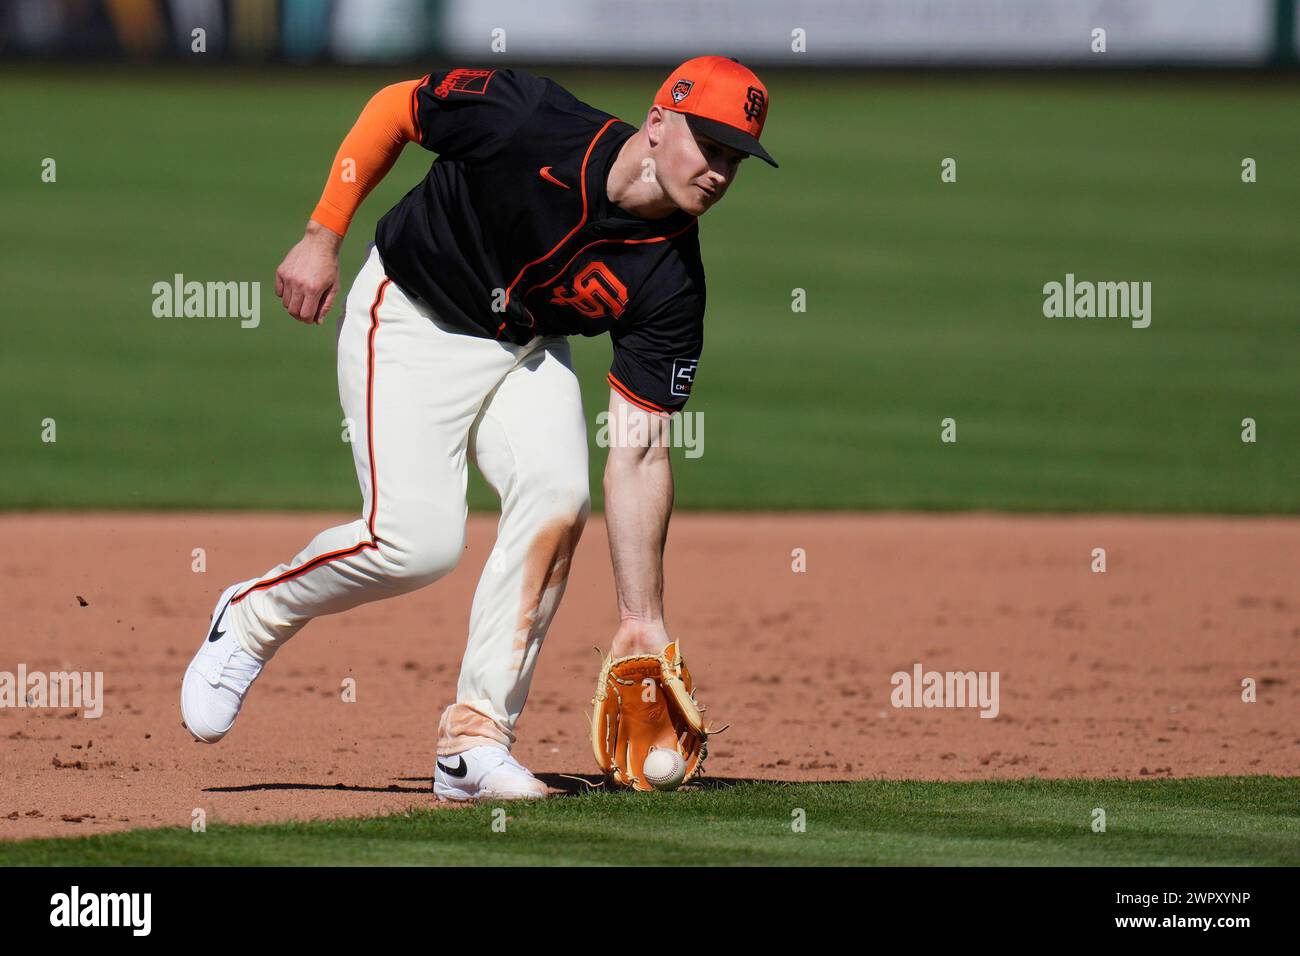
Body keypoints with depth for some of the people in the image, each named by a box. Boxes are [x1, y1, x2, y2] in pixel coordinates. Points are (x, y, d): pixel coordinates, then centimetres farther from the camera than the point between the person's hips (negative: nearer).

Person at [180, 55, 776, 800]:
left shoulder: (670, 286, -18)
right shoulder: (530, 121, -28)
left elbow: (640, 453, -17)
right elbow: (392, 109, -10)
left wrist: (642, 618, -21)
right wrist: (323, 239, -13)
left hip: (526, 350, 4)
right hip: (410, 319, -4)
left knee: (557, 494, -24)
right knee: (417, 539, -20)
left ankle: (476, 742, -14)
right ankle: (252, 619, 10)